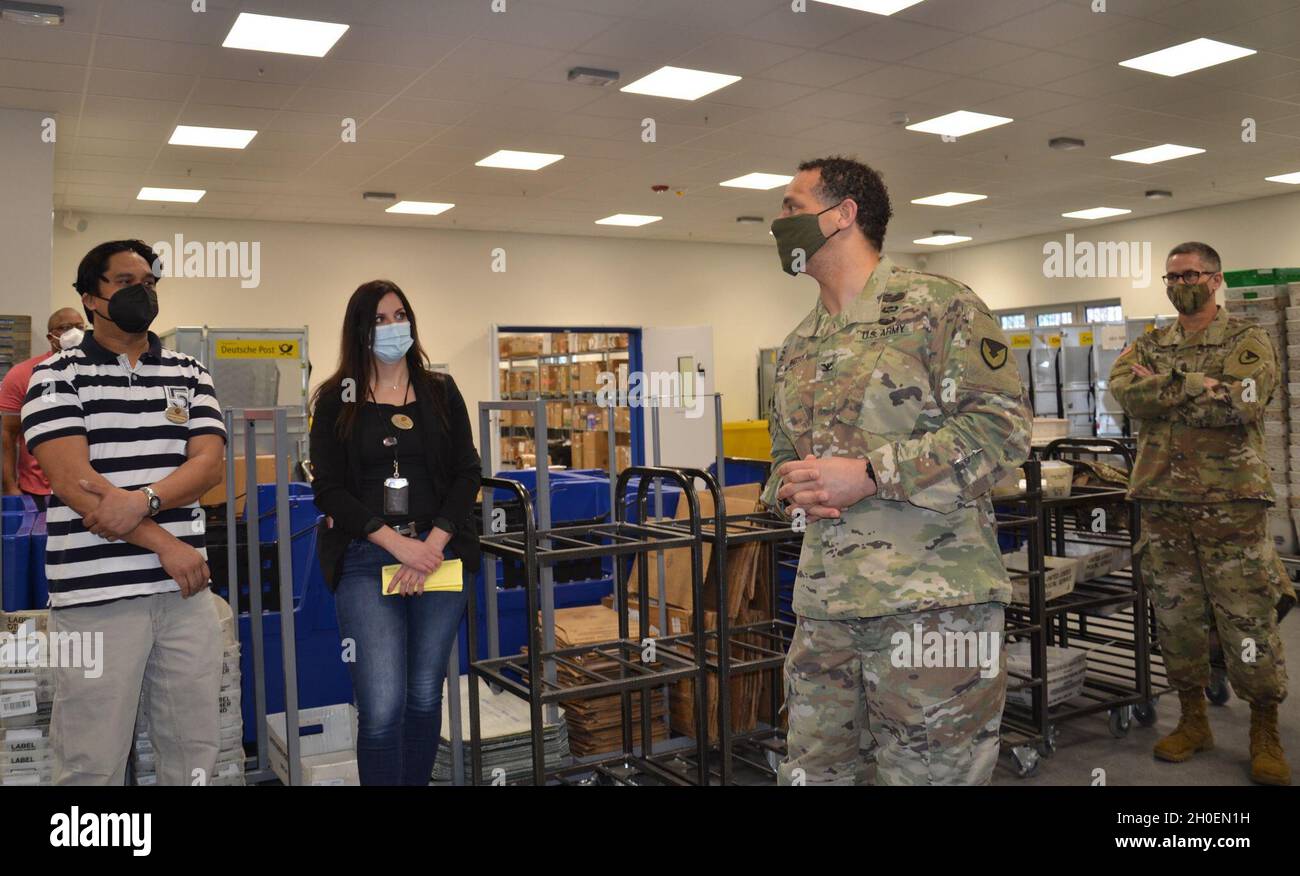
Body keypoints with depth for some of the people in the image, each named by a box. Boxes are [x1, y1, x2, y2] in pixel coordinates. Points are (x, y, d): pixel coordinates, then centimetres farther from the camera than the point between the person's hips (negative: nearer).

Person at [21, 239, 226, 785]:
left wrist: (143, 500, -17)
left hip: (185, 589, 4)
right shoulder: (56, 376, 1)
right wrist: (164, 544, -12)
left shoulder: (190, 375, 13)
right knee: (93, 764, 3)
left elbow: (209, 465, 1)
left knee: (196, 752, 10)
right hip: (96, 595, -3)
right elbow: (72, 482, -10)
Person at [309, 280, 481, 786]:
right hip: (366, 561, -2)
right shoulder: (336, 399, 5)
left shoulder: (441, 392, 9)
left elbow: (468, 474, 4)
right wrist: (397, 543, -13)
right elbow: (328, 488, -2)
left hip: (439, 555, 2)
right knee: (382, 706, -10)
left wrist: (432, 546, -10)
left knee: (425, 695, 8)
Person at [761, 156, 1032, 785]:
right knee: (808, 771, 12)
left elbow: (1001, 427, -12)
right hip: (823, 602, 7)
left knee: (928, 770, 4)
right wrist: (789, 489, -1)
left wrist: (869, 475, -18)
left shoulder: (938, 305, -4)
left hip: (932, 598, -6)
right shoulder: (798, 347, 18)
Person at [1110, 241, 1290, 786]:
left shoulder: (1248, 341, 2)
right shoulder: (1148, 347, 13)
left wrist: (1164, 386, -11)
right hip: (1163, 505, 4)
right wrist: (1199, 386, -17)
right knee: (1176, 618, 10)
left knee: (1249, 622, 0)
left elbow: (1240, 405, -17)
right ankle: (1192, 722, 24)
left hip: (1231, 503, -4)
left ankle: (1266, 735, 15)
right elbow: (1124, 390, -8)